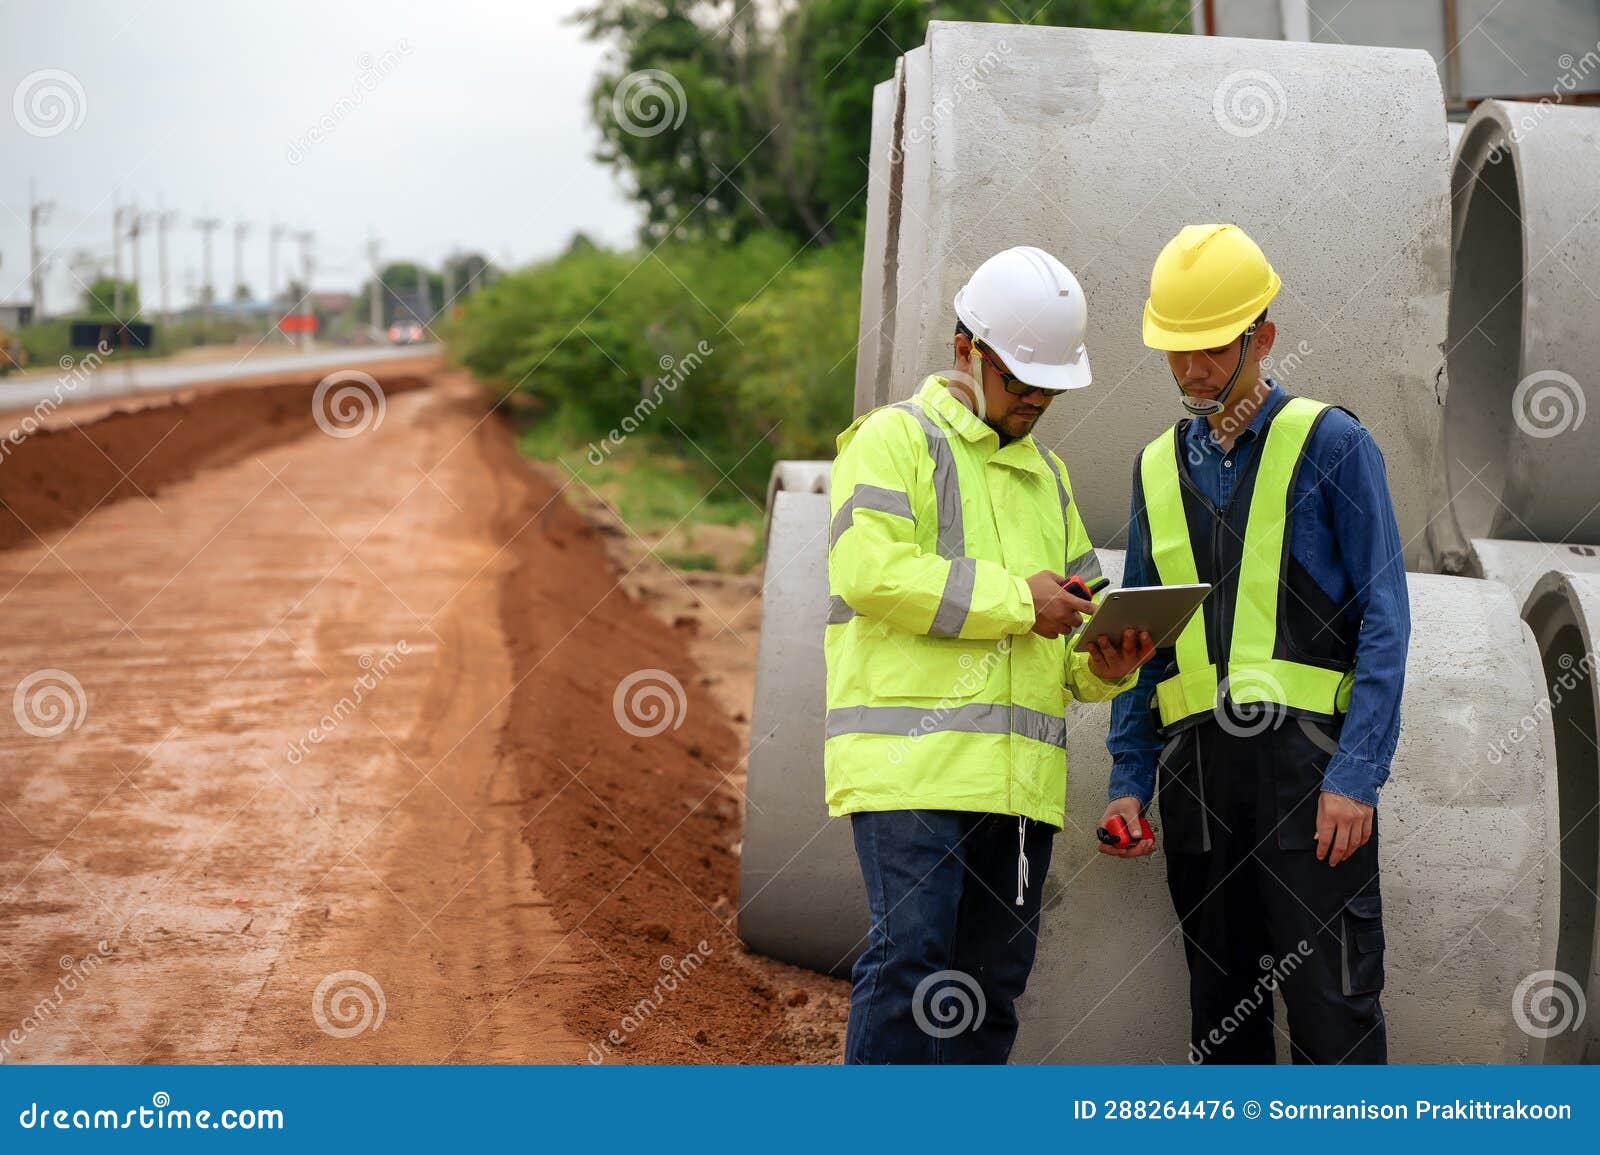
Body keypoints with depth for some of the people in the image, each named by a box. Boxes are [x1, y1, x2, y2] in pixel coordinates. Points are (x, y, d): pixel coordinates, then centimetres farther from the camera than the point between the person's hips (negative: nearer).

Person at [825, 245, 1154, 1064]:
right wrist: (1016, 598, -13)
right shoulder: (895, 438, 2)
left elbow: (1075, 613, 27)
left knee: (993, 978, 7)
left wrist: (1104, 666, 3)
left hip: (1018, 774, 7)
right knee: (910, 955, -14)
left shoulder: (1046, 474, 25)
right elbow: (869, 569, -14)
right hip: (911, 756, -7)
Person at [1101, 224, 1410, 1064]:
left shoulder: (1331, 444, 0)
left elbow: (1384, 622, -4)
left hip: (1306, 756, -5)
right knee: (1221, 1003, 8)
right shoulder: (1158, 467, 16)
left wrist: (1356, 777, -13)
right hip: (1195, 765, 5)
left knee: (1331, 1004, -8)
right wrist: (1129, 780, 10)